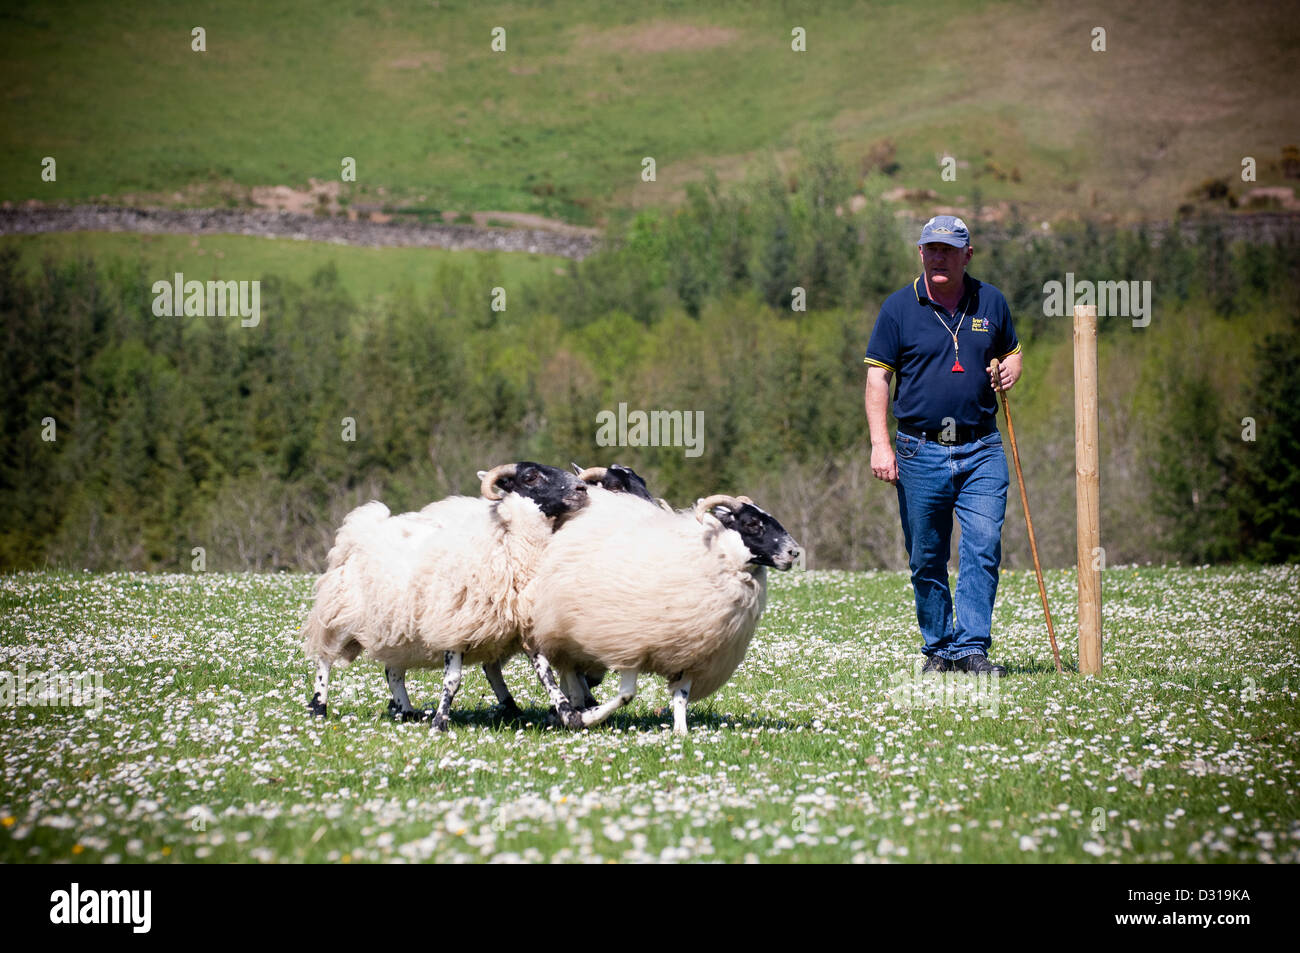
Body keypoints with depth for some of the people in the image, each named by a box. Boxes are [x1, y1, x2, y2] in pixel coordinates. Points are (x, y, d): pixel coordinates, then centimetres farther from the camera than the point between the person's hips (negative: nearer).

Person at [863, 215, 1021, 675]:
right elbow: (877, 377, -1)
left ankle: (971, 647, -10)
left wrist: (1011, 368, -3)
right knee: (926, 561, 4)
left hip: (981, 451, 1)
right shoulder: (899, 307, 0)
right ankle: (938, 647, 16)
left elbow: (1011, 351, 23)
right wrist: (880, 444, -10)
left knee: (983, 547, -11)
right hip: (921, 451, -1)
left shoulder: (991, 302, 8)